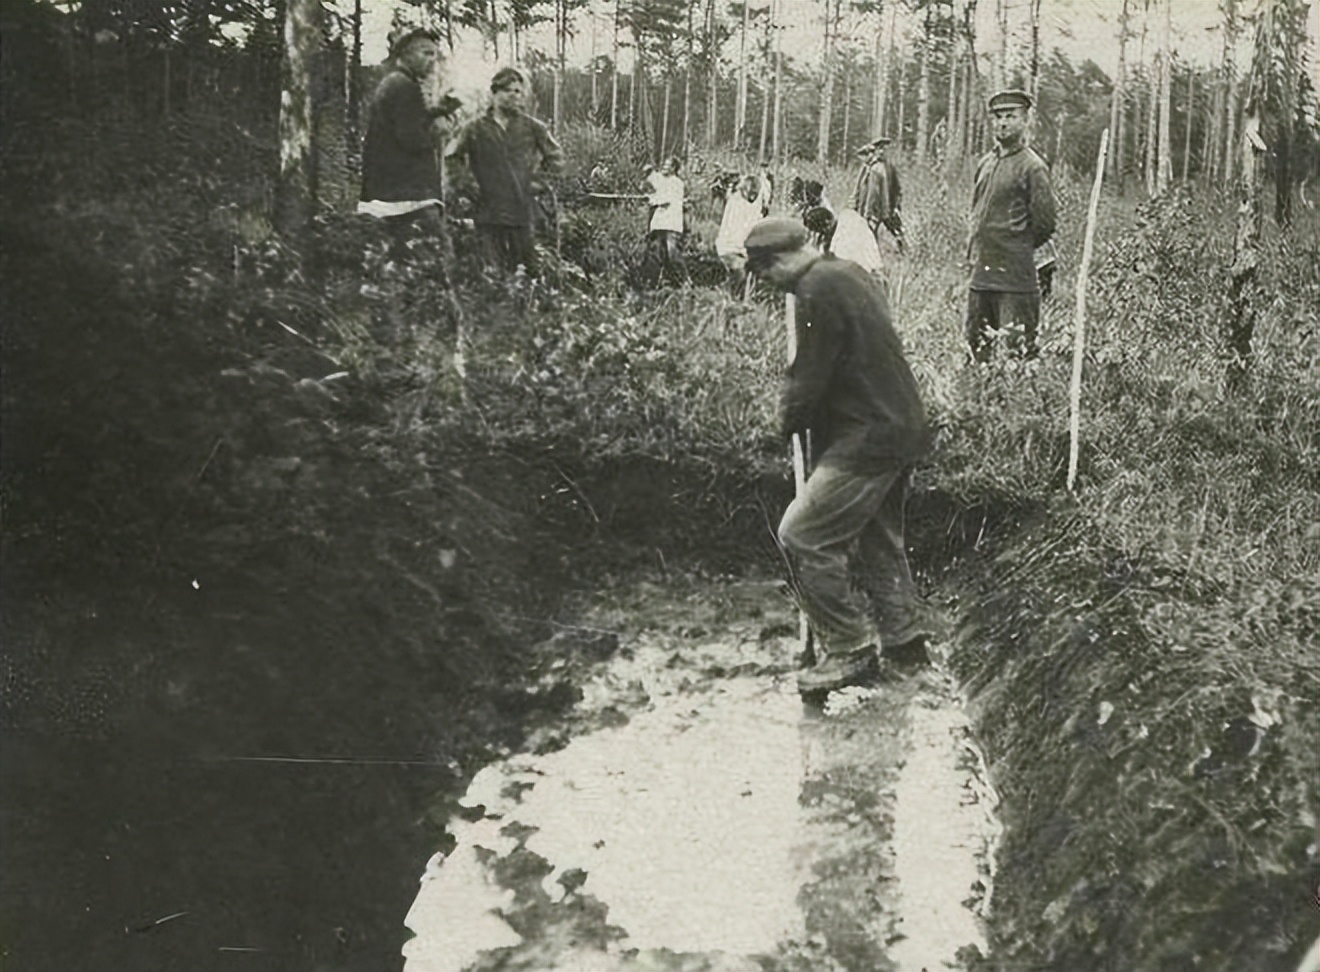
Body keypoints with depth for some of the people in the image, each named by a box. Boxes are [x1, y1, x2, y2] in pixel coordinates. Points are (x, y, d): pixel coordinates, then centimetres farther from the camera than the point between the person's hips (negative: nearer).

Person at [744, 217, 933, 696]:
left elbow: (810, 381, -17)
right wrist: (797, 398, 14)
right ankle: (902, 638, 32)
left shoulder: (817, 292, -18)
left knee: (802, 535, -8)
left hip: (868, 438, -11)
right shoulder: (850, 273, 14)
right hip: (902, 426, 11)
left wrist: (789, 415, 3)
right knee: (879, 536, 21)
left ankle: (849, 649, -1)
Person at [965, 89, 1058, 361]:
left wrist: (1015, 247, 4)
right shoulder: (985, 163, 13)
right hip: (981, 272, 7)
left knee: (1018, 349, -4)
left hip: (1015, 276, -7)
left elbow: (1044, 224, -7)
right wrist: (976, 249, 14)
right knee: (976, 342, 12)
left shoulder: (1032, 167, -7)